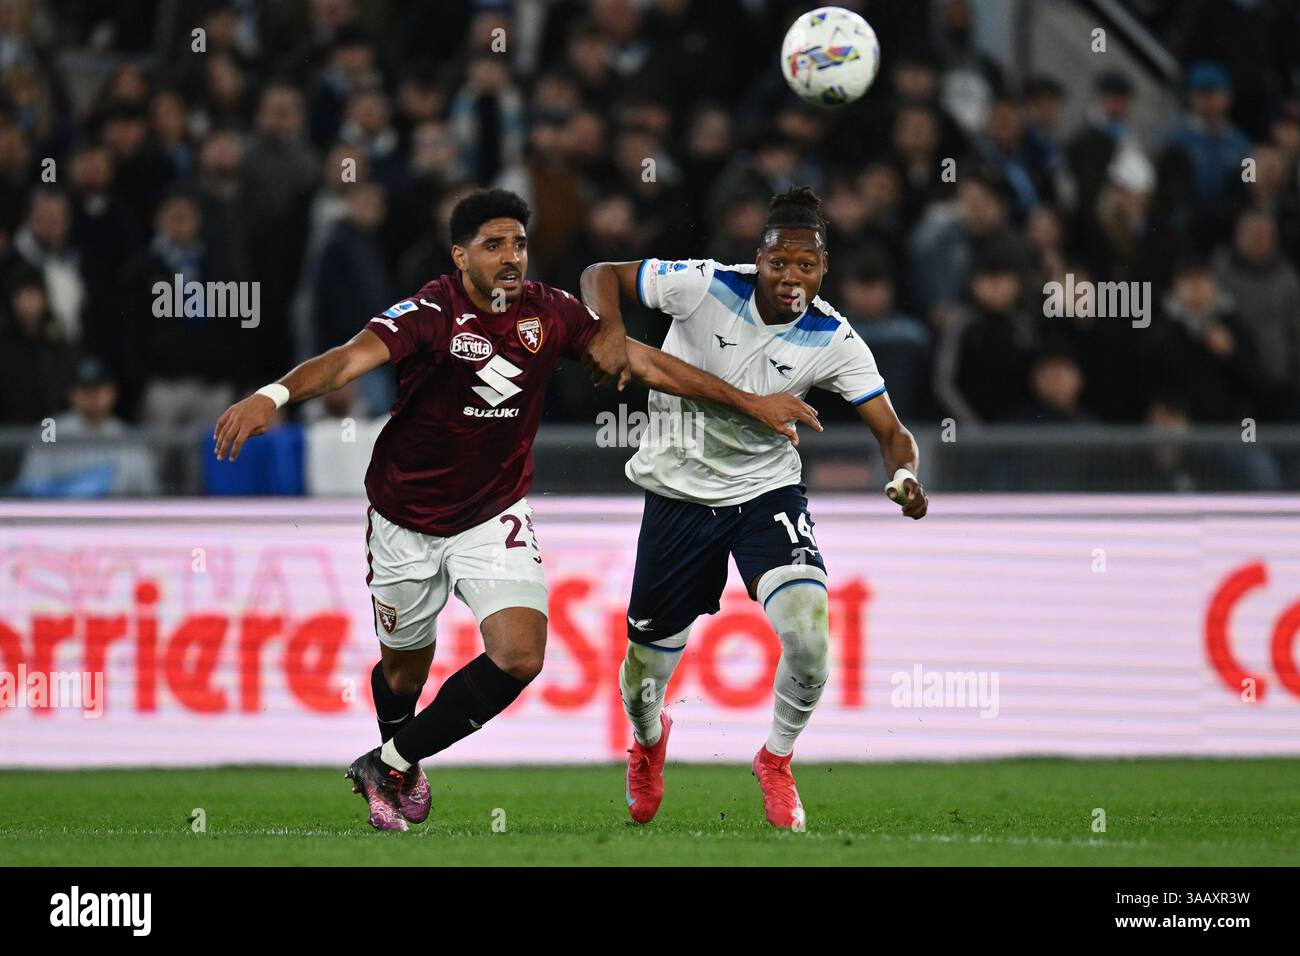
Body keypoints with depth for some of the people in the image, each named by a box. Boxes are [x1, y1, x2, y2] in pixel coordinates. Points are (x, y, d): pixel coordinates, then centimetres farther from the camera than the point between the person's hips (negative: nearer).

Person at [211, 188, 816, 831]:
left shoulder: (548, 313, -9)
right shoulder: (431, 313, -23)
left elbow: (646, 364, 1)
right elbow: (353, 357, -39)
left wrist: (751, 403, 3)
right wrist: (273, 396, -58)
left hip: (495, 516, 3)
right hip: (408, 519, -3)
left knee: (519, 657, -16)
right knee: (405, 667, 13)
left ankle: (389, 766, 2)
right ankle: (400, 771, 47)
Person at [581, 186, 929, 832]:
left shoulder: (833, 340, -13)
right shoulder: (704, 287, -18)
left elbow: (890, 429, -10)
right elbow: (601, 275, -8)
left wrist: (905, 476, -32)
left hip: (768, 489, 0)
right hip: (680, 490, 0)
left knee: (808, 638, -25)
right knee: (644, 677, 7)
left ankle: (776, 760, 7)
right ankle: (649, 742, 48)